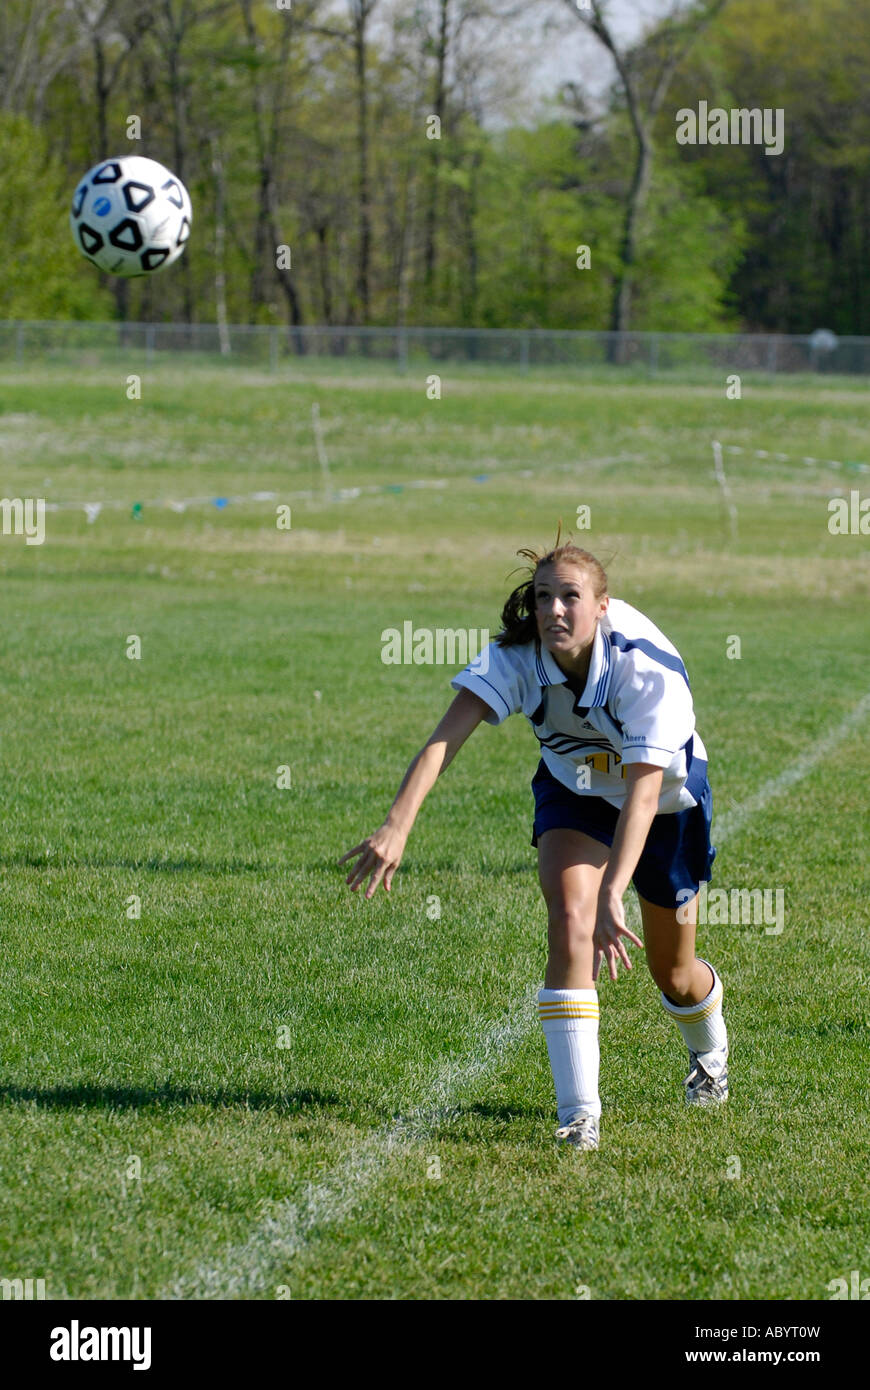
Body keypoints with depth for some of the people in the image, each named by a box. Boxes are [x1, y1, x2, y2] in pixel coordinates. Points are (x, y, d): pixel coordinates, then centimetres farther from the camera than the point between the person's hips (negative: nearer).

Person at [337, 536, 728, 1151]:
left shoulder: (648, 667, -37)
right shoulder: (516, 656, -29)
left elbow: (644, 789, -45)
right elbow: (446, 737, -41)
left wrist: (613, 895, -56)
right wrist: (397, 827, -58)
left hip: (668, 799, -2)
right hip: (572, 789, 2)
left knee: (673, 974, 11)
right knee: (569, 924, -25)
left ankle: (711, 1055, 48)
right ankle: (579, 1114, -21)